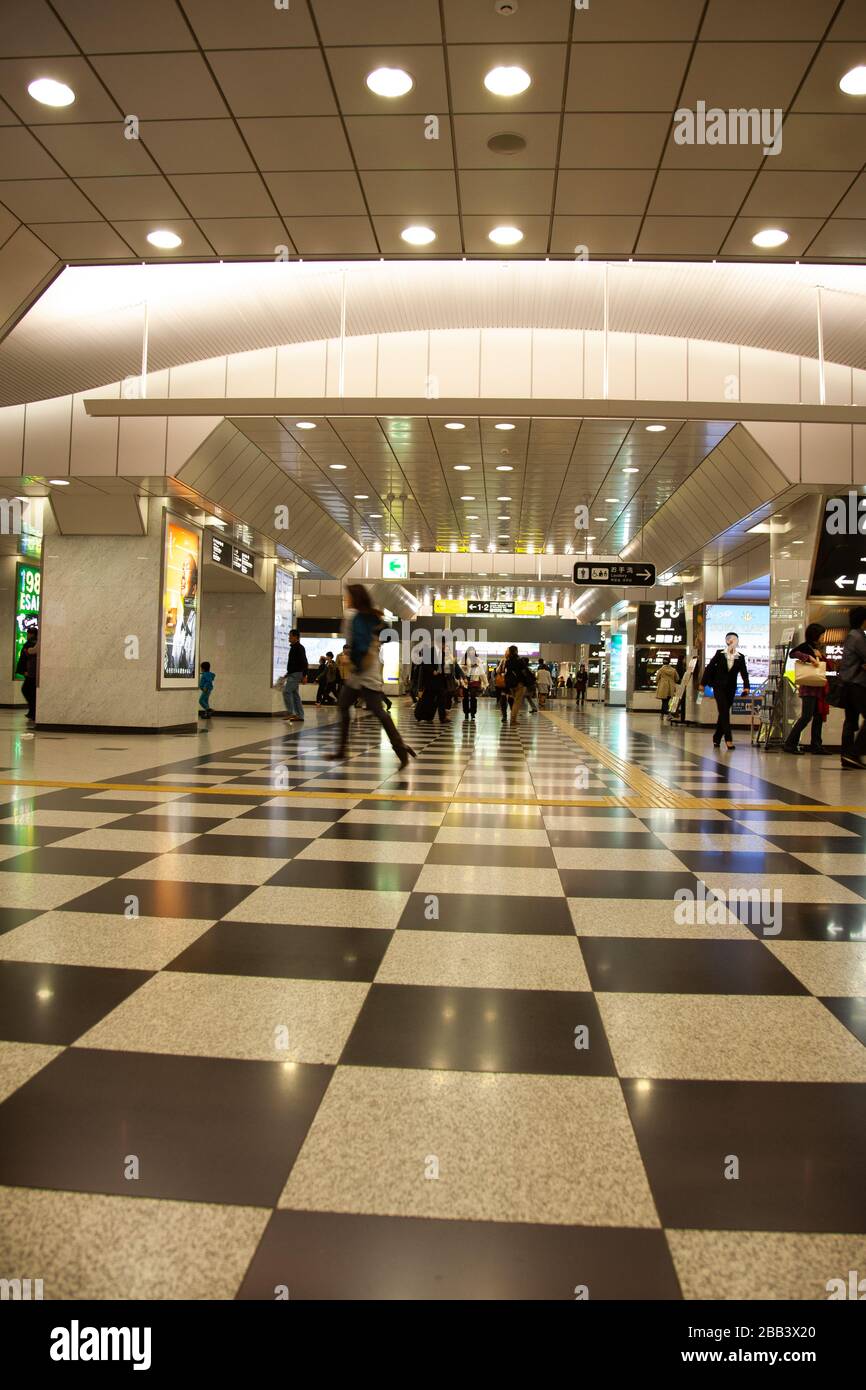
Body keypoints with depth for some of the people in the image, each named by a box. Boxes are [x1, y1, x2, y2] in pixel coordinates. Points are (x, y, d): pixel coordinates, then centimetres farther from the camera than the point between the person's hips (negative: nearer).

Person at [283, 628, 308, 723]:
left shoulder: (299, 648, -12)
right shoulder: (293, 647, 17)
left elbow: (304, 662, -17)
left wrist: (304, 675, -21)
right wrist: (288, 673, 22)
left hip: (296, 674, -10)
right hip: (292, 674, 10)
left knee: (286, 691, -16)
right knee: (294, 694, 9)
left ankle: (290, 712, -14)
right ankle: (299, 715, 11)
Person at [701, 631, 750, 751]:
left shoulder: (740, 657, 3)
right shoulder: (720, 653, -1)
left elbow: (744, 673, -2)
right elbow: (709, 668, 2)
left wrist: (746, 686, -16)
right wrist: (703, 683, 0)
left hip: (731, 688, 3)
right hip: (719, 686, -3)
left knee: (723, 713, 7)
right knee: (724, 712, -12)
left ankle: (716, 739, 18)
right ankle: (728, 739, -17)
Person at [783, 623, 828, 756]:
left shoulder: (819, 648, 19)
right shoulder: (806, 646, -5)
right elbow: (793, 654, -24)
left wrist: (820, 655, 5)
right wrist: (809, 657, -30)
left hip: (818, 687, 9)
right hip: (808, 687, -9)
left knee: (819, 716, 8)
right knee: (806, 716, -13)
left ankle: (815, 745, 12)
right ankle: (789, 744, -10)